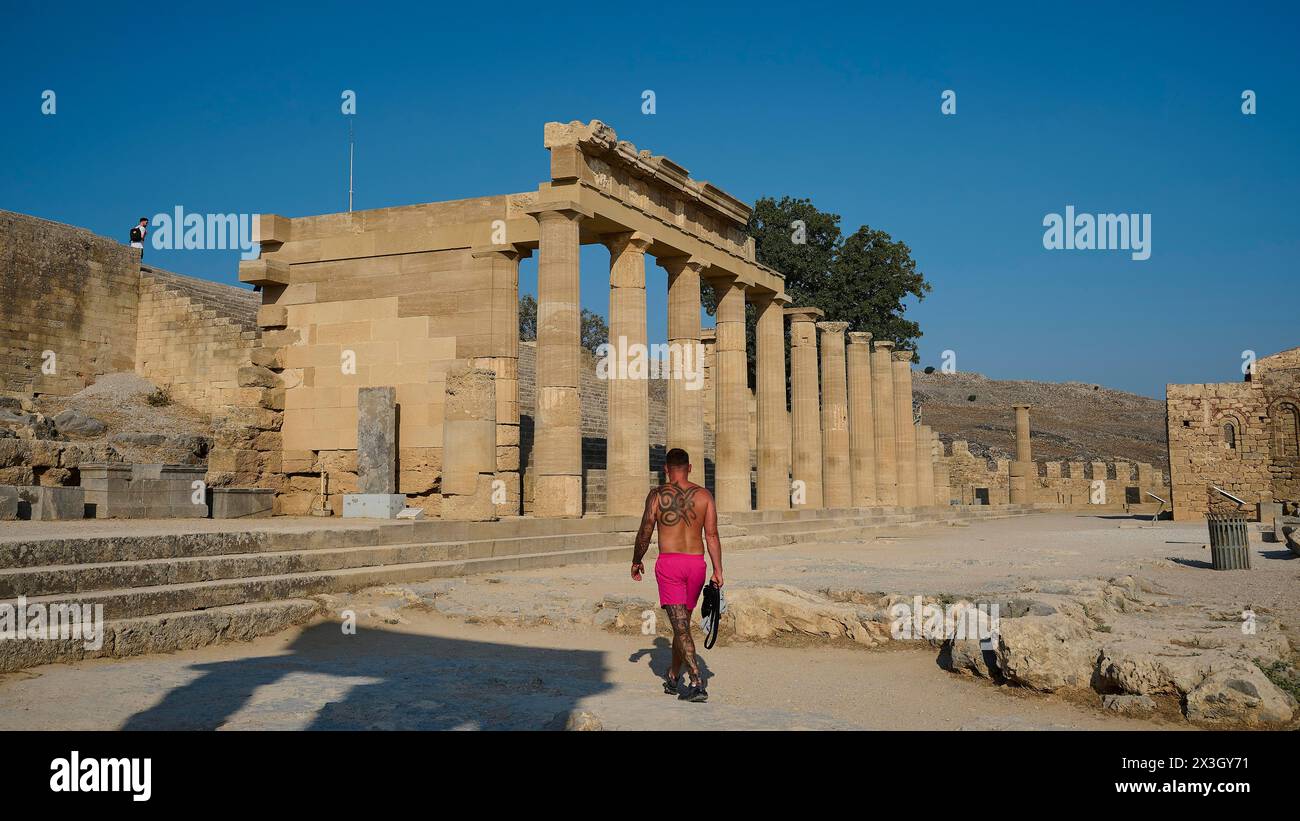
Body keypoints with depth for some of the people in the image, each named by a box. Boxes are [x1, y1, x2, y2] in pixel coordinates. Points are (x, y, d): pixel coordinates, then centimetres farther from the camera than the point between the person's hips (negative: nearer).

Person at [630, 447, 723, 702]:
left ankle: (697, 684, -17)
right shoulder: (704, 495, 5)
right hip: (696, 563, 4)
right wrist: (718, 570, 1)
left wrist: (636, 562, 17)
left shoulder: (658, 494, -2)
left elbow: (645, 533, 2)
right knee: (683, 622, 18)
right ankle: (673, 679, 31)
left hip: (669, 563, -4)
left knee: (680, 626, -7)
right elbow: (712, 535, 0)